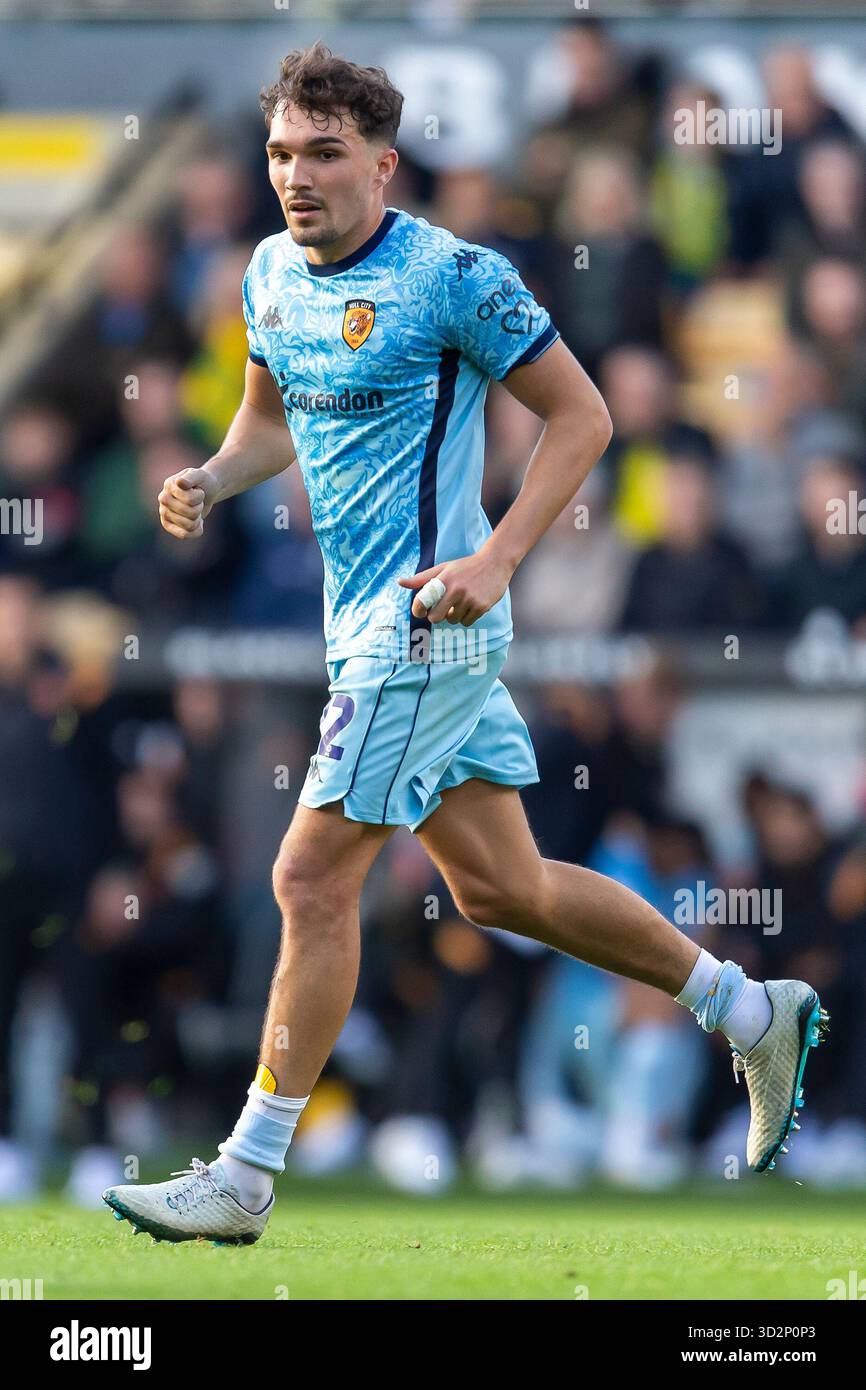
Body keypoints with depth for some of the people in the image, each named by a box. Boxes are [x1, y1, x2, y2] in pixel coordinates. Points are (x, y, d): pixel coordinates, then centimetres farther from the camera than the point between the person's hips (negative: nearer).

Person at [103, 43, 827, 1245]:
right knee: (501, 887, 15)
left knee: (313, 879, -9)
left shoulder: (452, 277, -15)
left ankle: (246, 1177, -2)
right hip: (370, 623, 9)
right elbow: (271, 419, 23)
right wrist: (210, 482, 2)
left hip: (426, 622, -9)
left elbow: (581, 415, -10)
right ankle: (753, 1014, 29)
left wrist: (495, 560, -19)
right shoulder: (274, 272, 8)